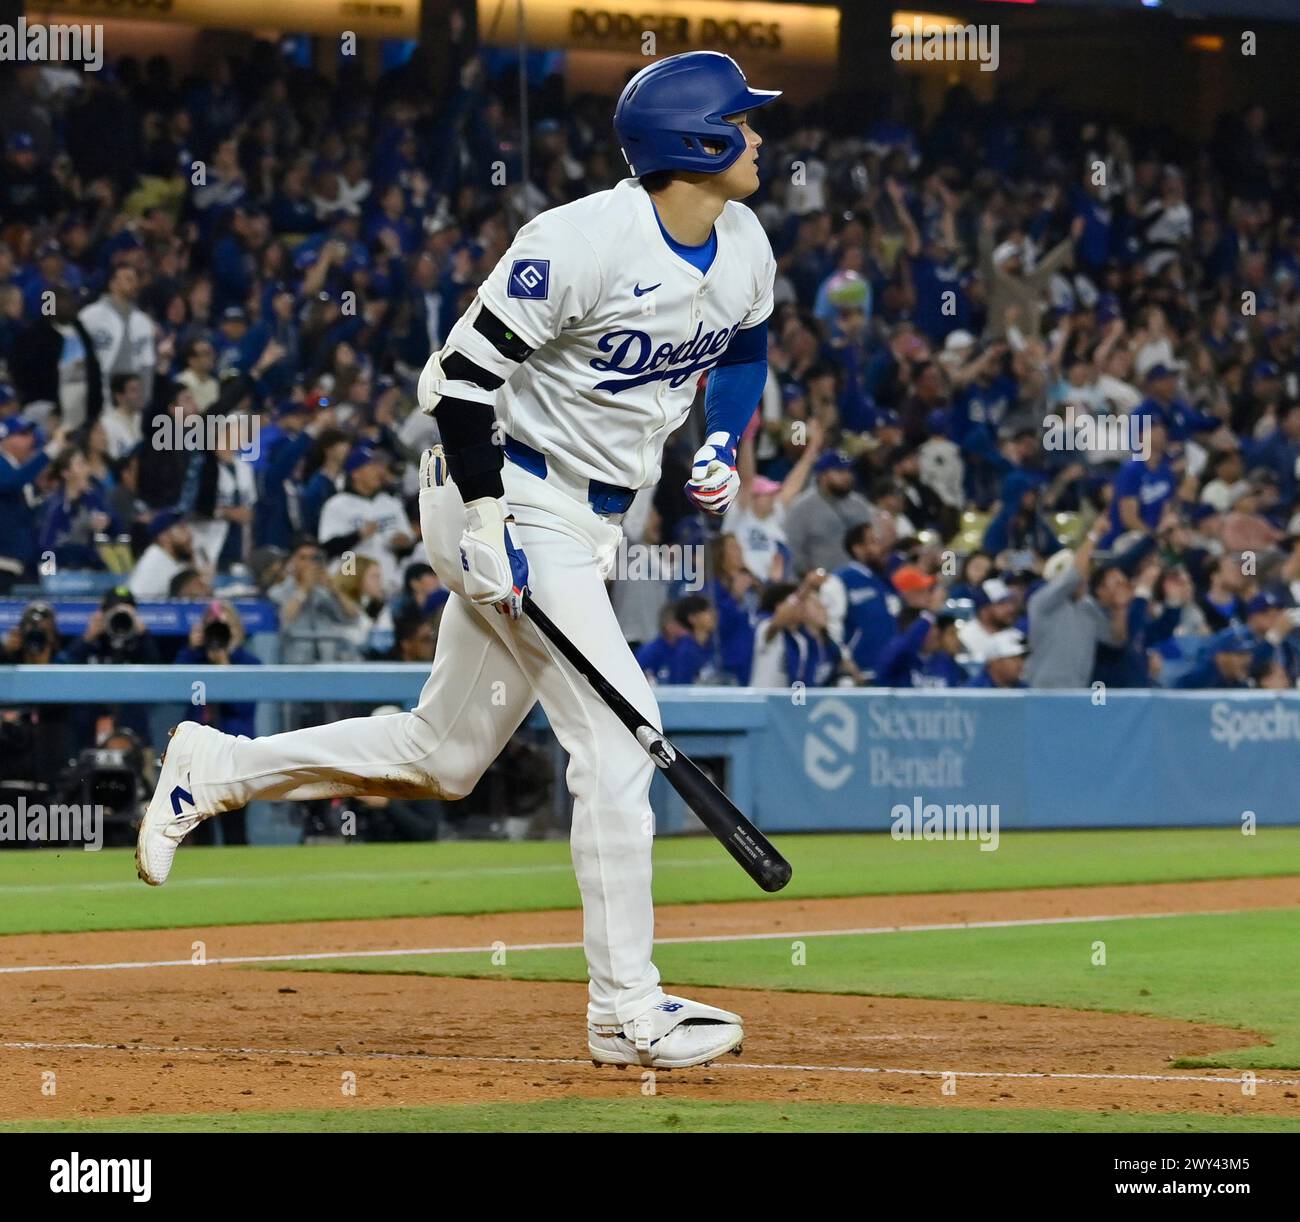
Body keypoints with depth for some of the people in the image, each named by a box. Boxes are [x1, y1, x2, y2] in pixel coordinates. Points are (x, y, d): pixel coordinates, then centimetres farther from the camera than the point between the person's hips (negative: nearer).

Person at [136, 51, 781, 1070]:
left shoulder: (746, 247, 3)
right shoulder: (583, 242, -22)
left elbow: (744, 345, 24)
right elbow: (466, 371, -19)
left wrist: (724, 441, 5)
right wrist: (487, 517, -23)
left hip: (588, 522, 9)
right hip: (509, 497, -9)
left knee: (442, 757, 14)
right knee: (618, 735, -15)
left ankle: (220, 768, 29)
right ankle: (627, 1011, -11)